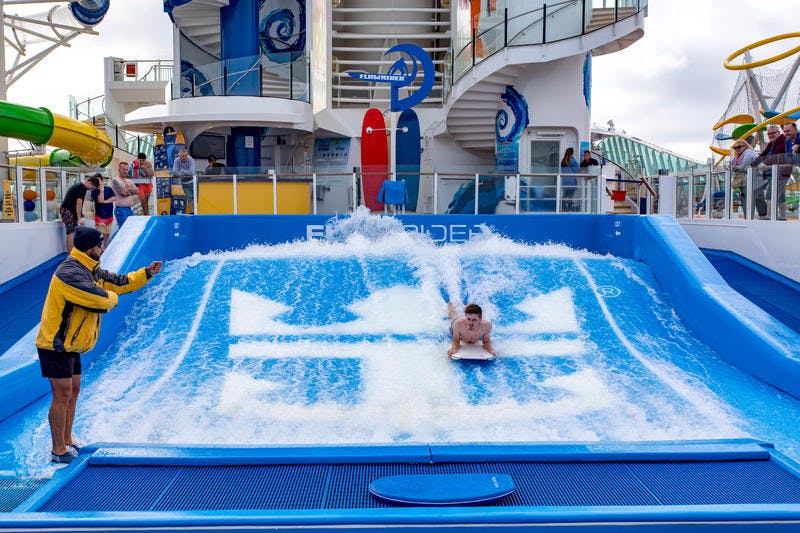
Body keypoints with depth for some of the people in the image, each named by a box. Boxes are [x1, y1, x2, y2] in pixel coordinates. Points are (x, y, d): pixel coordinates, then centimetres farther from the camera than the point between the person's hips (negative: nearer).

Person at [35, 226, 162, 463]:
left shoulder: (92, 271, 8)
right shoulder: (70, 273, -25)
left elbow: (119, 282, 17)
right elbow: (102, 300, -30)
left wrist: (147, 273, 8)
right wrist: (113, 297, -7)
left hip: (71, 345, 10)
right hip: (55, 346, -10)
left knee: (73, 392, 17)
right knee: (62, 396, -4)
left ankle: (67, 442, 29)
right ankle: (58, 451, 6)